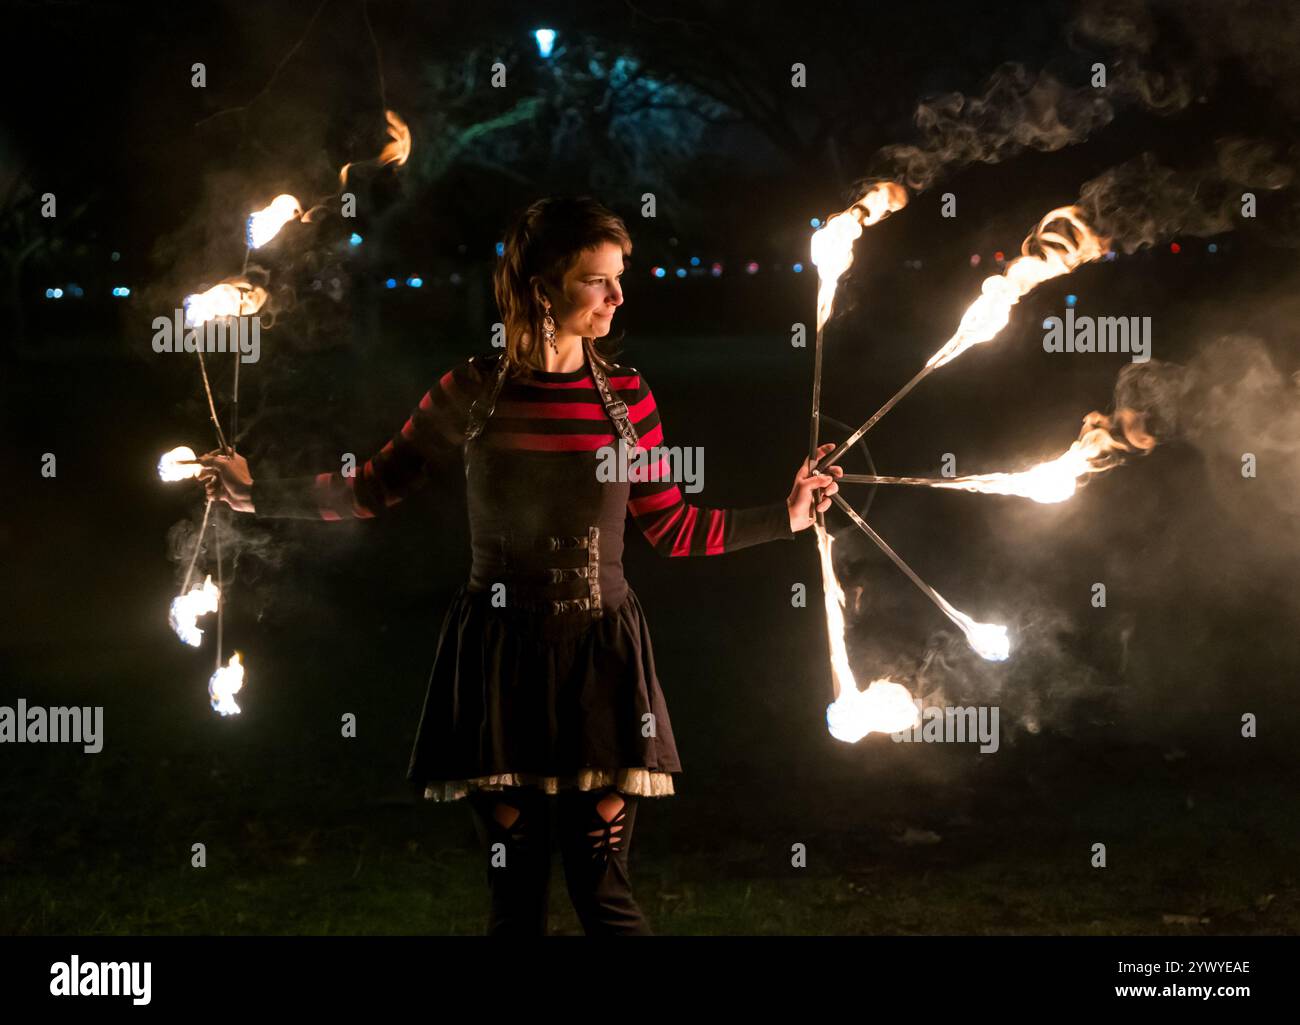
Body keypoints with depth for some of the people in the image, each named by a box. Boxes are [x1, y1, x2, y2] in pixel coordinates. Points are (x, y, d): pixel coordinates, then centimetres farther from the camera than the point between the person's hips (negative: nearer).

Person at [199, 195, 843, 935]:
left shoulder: (627, 396, 1)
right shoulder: (471, 394, -3)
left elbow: (672, 528, 7)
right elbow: (375, 489, 6)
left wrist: (787, 515, 2)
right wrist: (259, 493, 0)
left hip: (600, 655, 1)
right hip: (500, 656, 0)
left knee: (603, 889, -2)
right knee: (516, 890, 5)